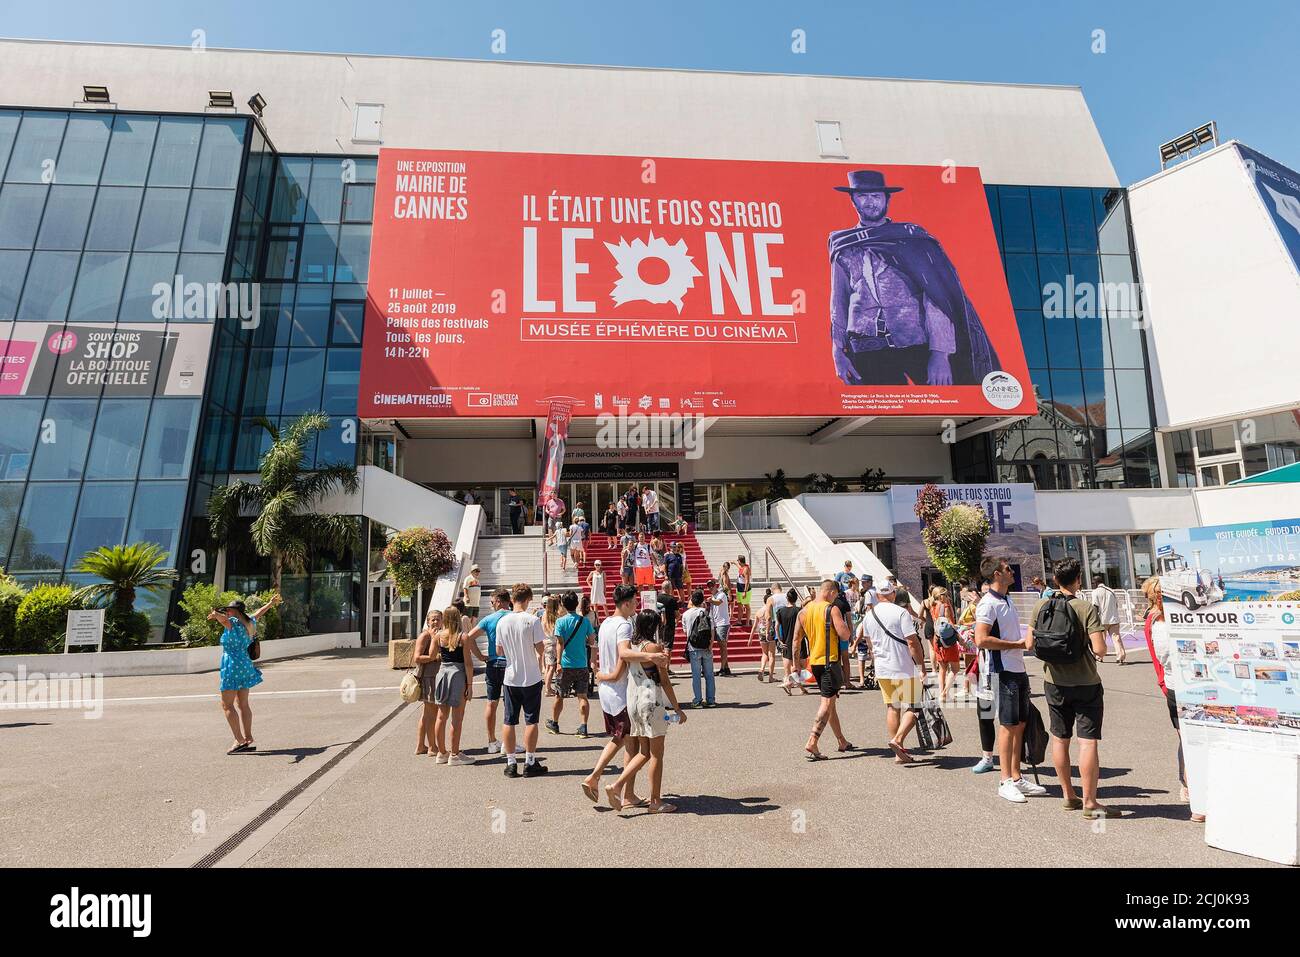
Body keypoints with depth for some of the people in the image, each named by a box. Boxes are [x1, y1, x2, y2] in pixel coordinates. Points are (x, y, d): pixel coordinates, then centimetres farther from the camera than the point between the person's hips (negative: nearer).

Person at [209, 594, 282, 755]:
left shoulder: (233, 623, -11)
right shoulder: (249, 623, 13)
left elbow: (225, 619, -36)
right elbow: (258, 613, 34)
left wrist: (216, 615, -58)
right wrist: (271, 603, 53)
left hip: (233, 667, -9)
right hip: (245, 665, 9)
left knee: (227, 705, -5)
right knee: (243, 704, 12)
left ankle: (239, 740, -10)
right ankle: (249, 740, 13)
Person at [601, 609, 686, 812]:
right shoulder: (653, 647, -13)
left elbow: (616, 675, 2)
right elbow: (665, 682, -11)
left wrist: (600, 675, 23)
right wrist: (678, 708, -4)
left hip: (633, 703, 7)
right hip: (651, 703, -7)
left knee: (644, 752, 17)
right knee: (656, 754, 7)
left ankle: (616, 786, 9)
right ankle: (655, 802, 15)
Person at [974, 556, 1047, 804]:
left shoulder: (1007, 600, 15)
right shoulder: (988, 604, -16)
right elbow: (981, 640, -24)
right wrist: (1017, 644, -17)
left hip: (1018, 670, 9)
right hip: (1004, 672, -9)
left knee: (1020, 723, 13)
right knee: (1008, 725, -2)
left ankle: (1016, 777, 23)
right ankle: (1006, 782, 8)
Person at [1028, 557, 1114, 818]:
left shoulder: (1041, 607, -4)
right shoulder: (1087, 608, -15)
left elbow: (1029, 644, -2)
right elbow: (1100, 650, -20)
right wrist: (1102, 638, 1)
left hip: (1054, 683, 4)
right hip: (1086, 684, -4)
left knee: (1060, 739, 14)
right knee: (1088, 742, 1)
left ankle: (1068, 795, 26)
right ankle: (1089, 803, 5)